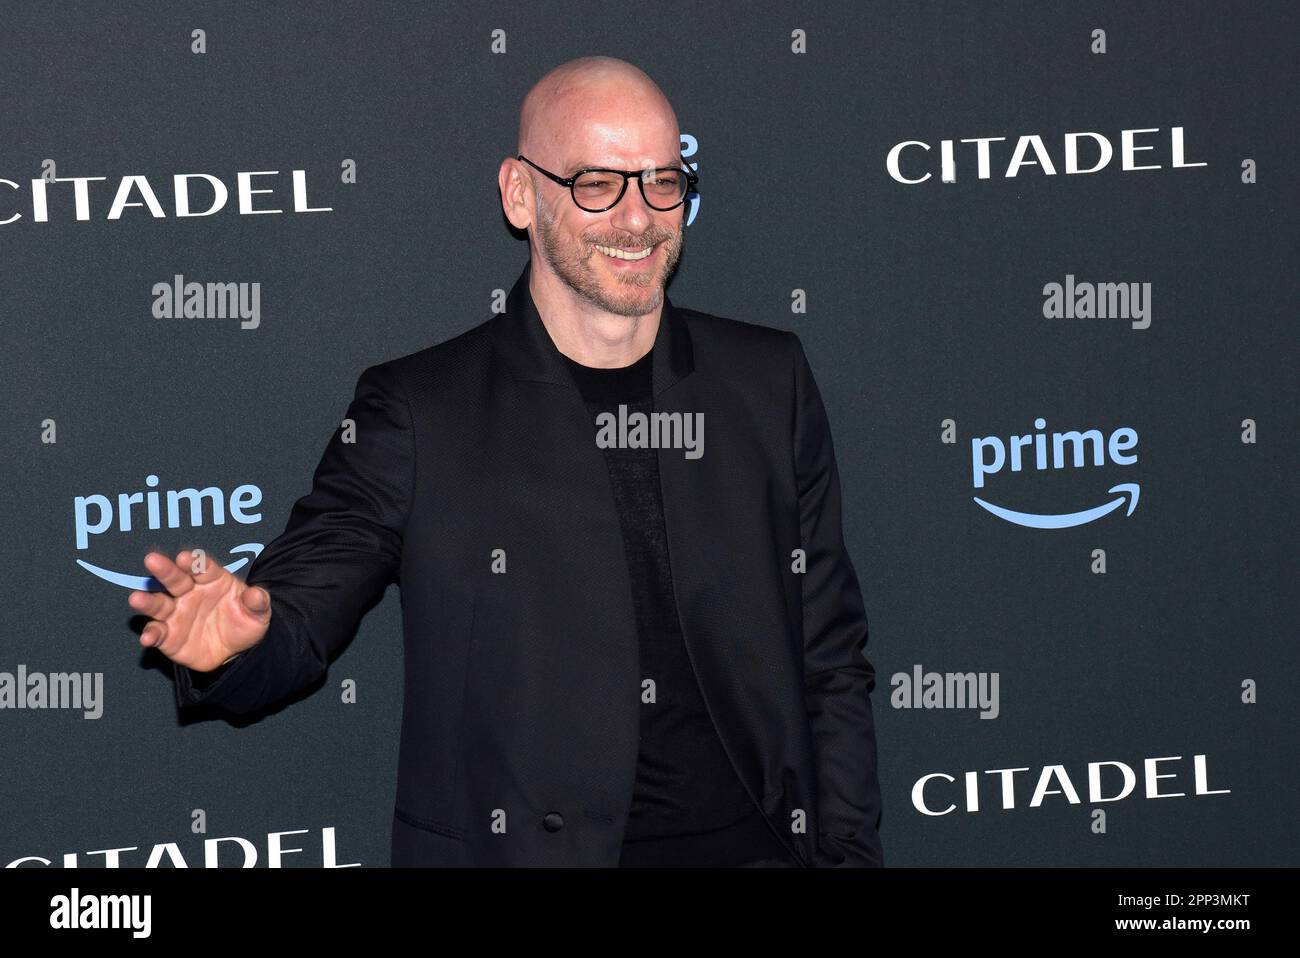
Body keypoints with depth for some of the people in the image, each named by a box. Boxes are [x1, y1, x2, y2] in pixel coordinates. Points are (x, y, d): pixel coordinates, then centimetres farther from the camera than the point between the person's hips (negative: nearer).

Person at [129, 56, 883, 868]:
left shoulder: (769, 384, 6)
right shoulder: (420, 410, -2)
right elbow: (305, 609, -6)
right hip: (517, 846, -2)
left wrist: (851, 853, 4)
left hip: (749, 845, 3)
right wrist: (238, 642, -28)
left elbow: (831, 663, 9)